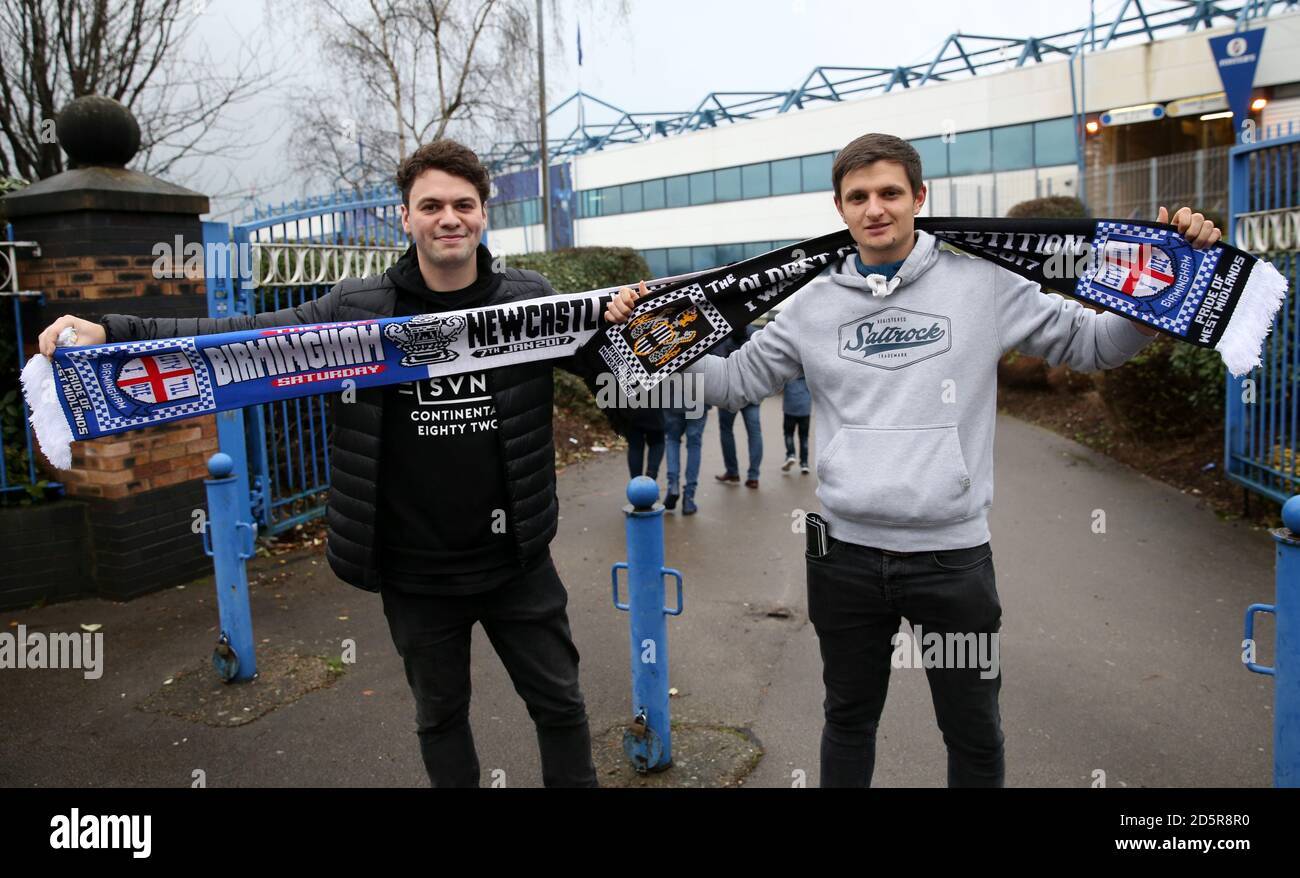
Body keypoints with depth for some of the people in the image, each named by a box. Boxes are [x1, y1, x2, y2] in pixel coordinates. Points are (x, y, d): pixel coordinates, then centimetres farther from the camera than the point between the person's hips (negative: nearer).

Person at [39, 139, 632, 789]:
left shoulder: (530, 300, -5)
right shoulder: (358, 308, -6)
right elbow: (246, 337, -6)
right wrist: (110, 333, -15)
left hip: (516, 562, 0)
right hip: (415, 573, 0)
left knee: (558, 702, 16)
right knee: (440, 714, 20)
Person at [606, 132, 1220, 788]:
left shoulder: (982, 284, -3)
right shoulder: (814, 304, 2)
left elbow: (1091, 344, 5)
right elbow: (734, 381, 8)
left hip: (954, 554, -1)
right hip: (846, 555, 2)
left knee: (975, 735, 17)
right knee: (848, 721, 21)